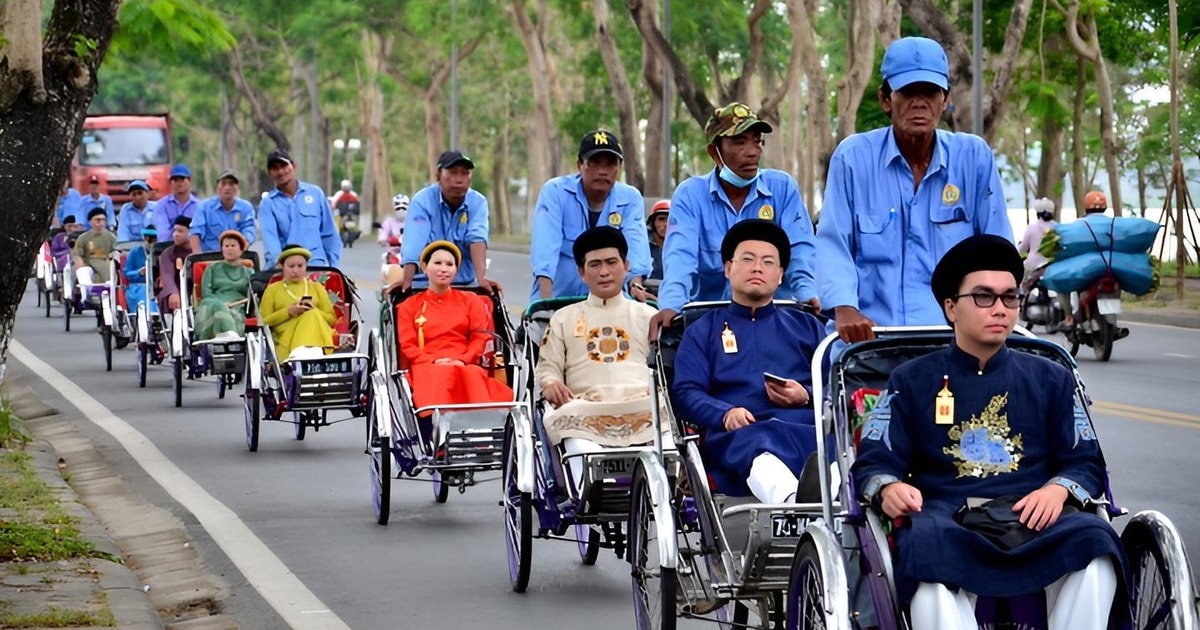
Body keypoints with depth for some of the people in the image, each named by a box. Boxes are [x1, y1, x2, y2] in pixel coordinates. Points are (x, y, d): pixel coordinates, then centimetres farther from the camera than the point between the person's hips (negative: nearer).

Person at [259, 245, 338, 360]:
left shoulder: (316, 288, 23)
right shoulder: (273, 289, 18)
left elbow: (332, 319, 16)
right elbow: (263, 321, 8)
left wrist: (314, 311, -4)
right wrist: (288, 312, -5)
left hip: (316, 335, 2)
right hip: (286, 341, -2)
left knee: (312, 317, -33)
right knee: (311, 317, -33)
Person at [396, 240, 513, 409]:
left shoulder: (470, 301, 24)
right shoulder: (410, 306, 20)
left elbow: (481, 338, 12)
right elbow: (407, 346, 8)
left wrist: (462, 360, -8)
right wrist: (434, 361, -11)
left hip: (466, 365, 1)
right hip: (427, 366, -1)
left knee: (473, 375, -38)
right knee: (442, 375, -40)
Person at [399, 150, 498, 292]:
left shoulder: (477, 202, -5)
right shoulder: (422, 201, -11)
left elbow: (477, 239, -20)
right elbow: (413, 245, -23)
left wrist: (481, 277, -36)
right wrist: (407, 281, -37)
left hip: (464, 283, 2)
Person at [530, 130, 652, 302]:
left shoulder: (630, 199, 3)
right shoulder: (555, 192, -5)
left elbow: (635, 242, -12)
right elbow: (546, 244, -16)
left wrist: (636, 284, -30)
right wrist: (546, 298, -29)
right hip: (557, 299, -2)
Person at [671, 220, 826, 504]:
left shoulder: (807, 326, 31)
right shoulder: (703, 330, 27)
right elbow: (686, 392, 10)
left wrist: (806, 397, -4)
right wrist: (725, 414, -11)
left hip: (806, 427, 3)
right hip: (738, 434, -3)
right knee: (755, 444, -43)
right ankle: (792, 501, -73)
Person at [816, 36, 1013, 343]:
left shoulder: (974, 157, 8)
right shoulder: (853, 157, 4)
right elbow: (833, 243, 1)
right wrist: (845, 309, -16)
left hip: (956, 335, 0)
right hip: (871, 333, 0)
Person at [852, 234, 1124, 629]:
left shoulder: (1051, 379, 22)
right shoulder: (912, 381, 19)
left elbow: (1086, 462, 16)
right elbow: (874, 461, 10)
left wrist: (1058, 490, -8)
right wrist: (888, 489, -14)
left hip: (1033, 521, 2)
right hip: (945, 521, -1)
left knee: (1091, 541, -32)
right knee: (925, 545, -38)